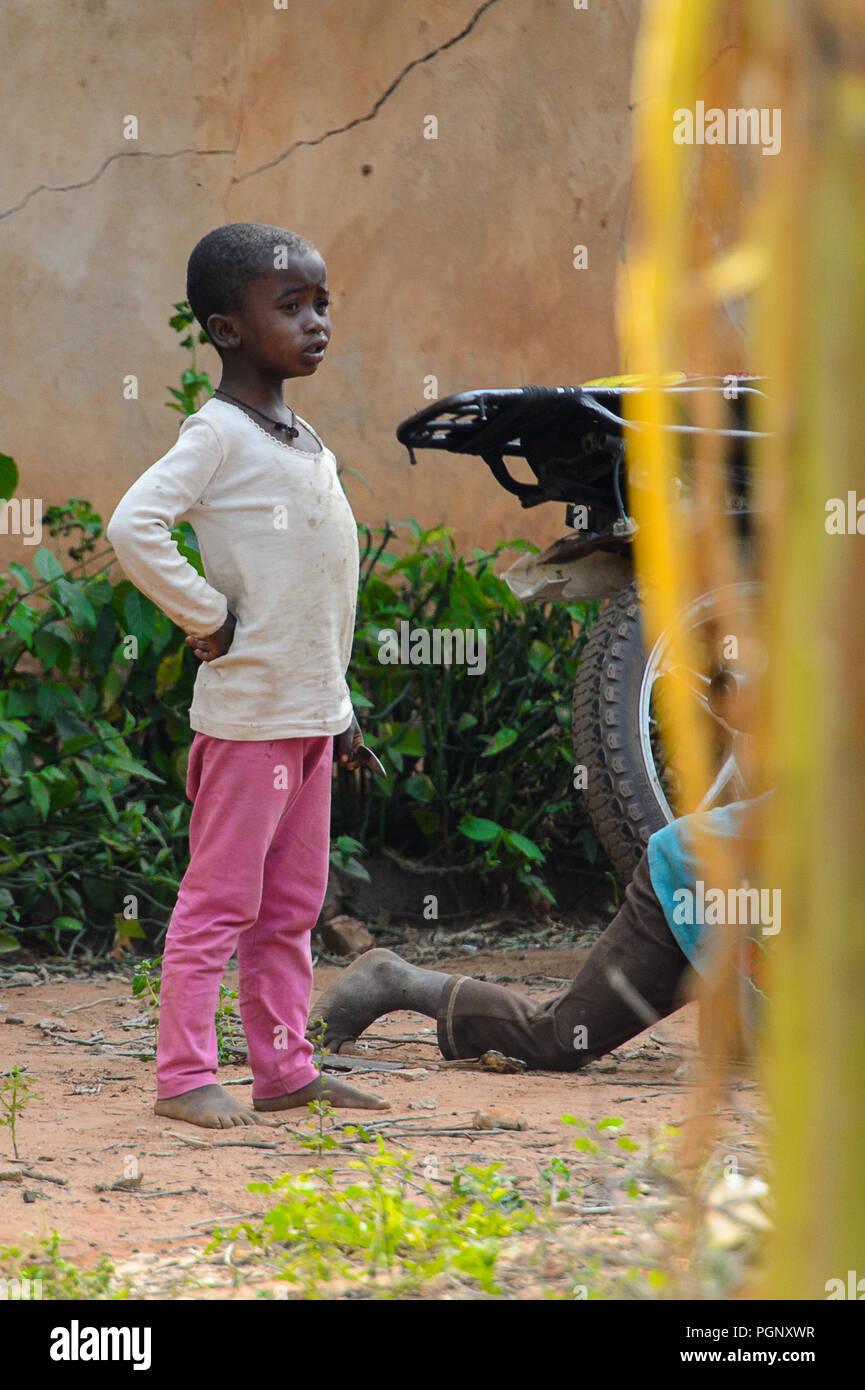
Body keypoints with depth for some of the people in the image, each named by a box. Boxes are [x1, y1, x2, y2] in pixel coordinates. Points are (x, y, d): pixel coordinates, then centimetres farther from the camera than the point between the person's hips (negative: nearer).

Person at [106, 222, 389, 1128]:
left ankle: (285, 1070, 19)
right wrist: (207, 619, -18)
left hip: (311, 709, 8)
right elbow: (133, 528, -26)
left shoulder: (304, 443, 14)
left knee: (292, 906, 13)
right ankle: (184, 1075, 1)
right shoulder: (218, 434, -12)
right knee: (221, 899, -4)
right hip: (248, 709, -8)